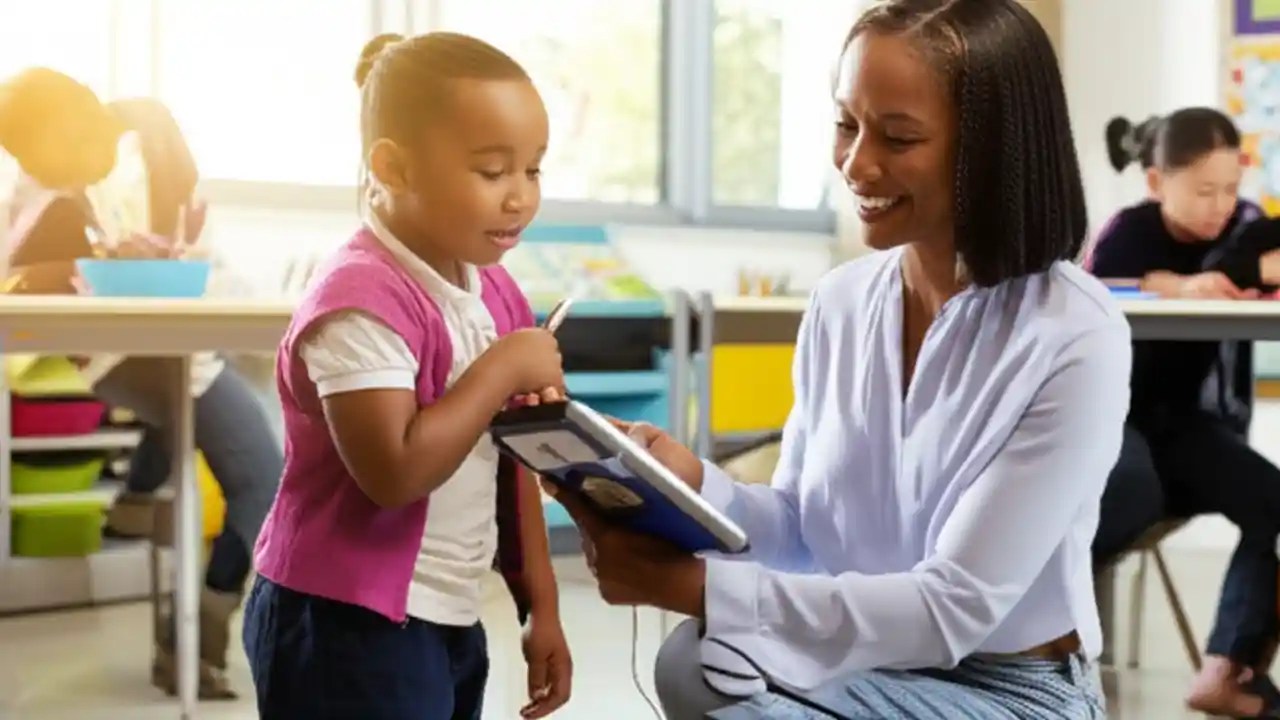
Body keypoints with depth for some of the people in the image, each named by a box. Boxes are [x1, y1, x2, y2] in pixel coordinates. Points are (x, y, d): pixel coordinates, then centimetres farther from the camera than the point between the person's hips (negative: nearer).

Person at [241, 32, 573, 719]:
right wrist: (503, 371, -21)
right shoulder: (362, 300, -20)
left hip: (449, 625, 9)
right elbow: (395, 472, -30)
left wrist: (540, 606, 12)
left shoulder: (495, 294, 7)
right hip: (346, 629, -9)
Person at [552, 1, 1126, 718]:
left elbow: (953, 609, -22)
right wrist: (696, 487, -16)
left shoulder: (1075, 340, -19)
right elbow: (803, 532, 6)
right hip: (865, 658, 5)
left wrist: (690, 585, -26)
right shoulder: (840, 302, 1)